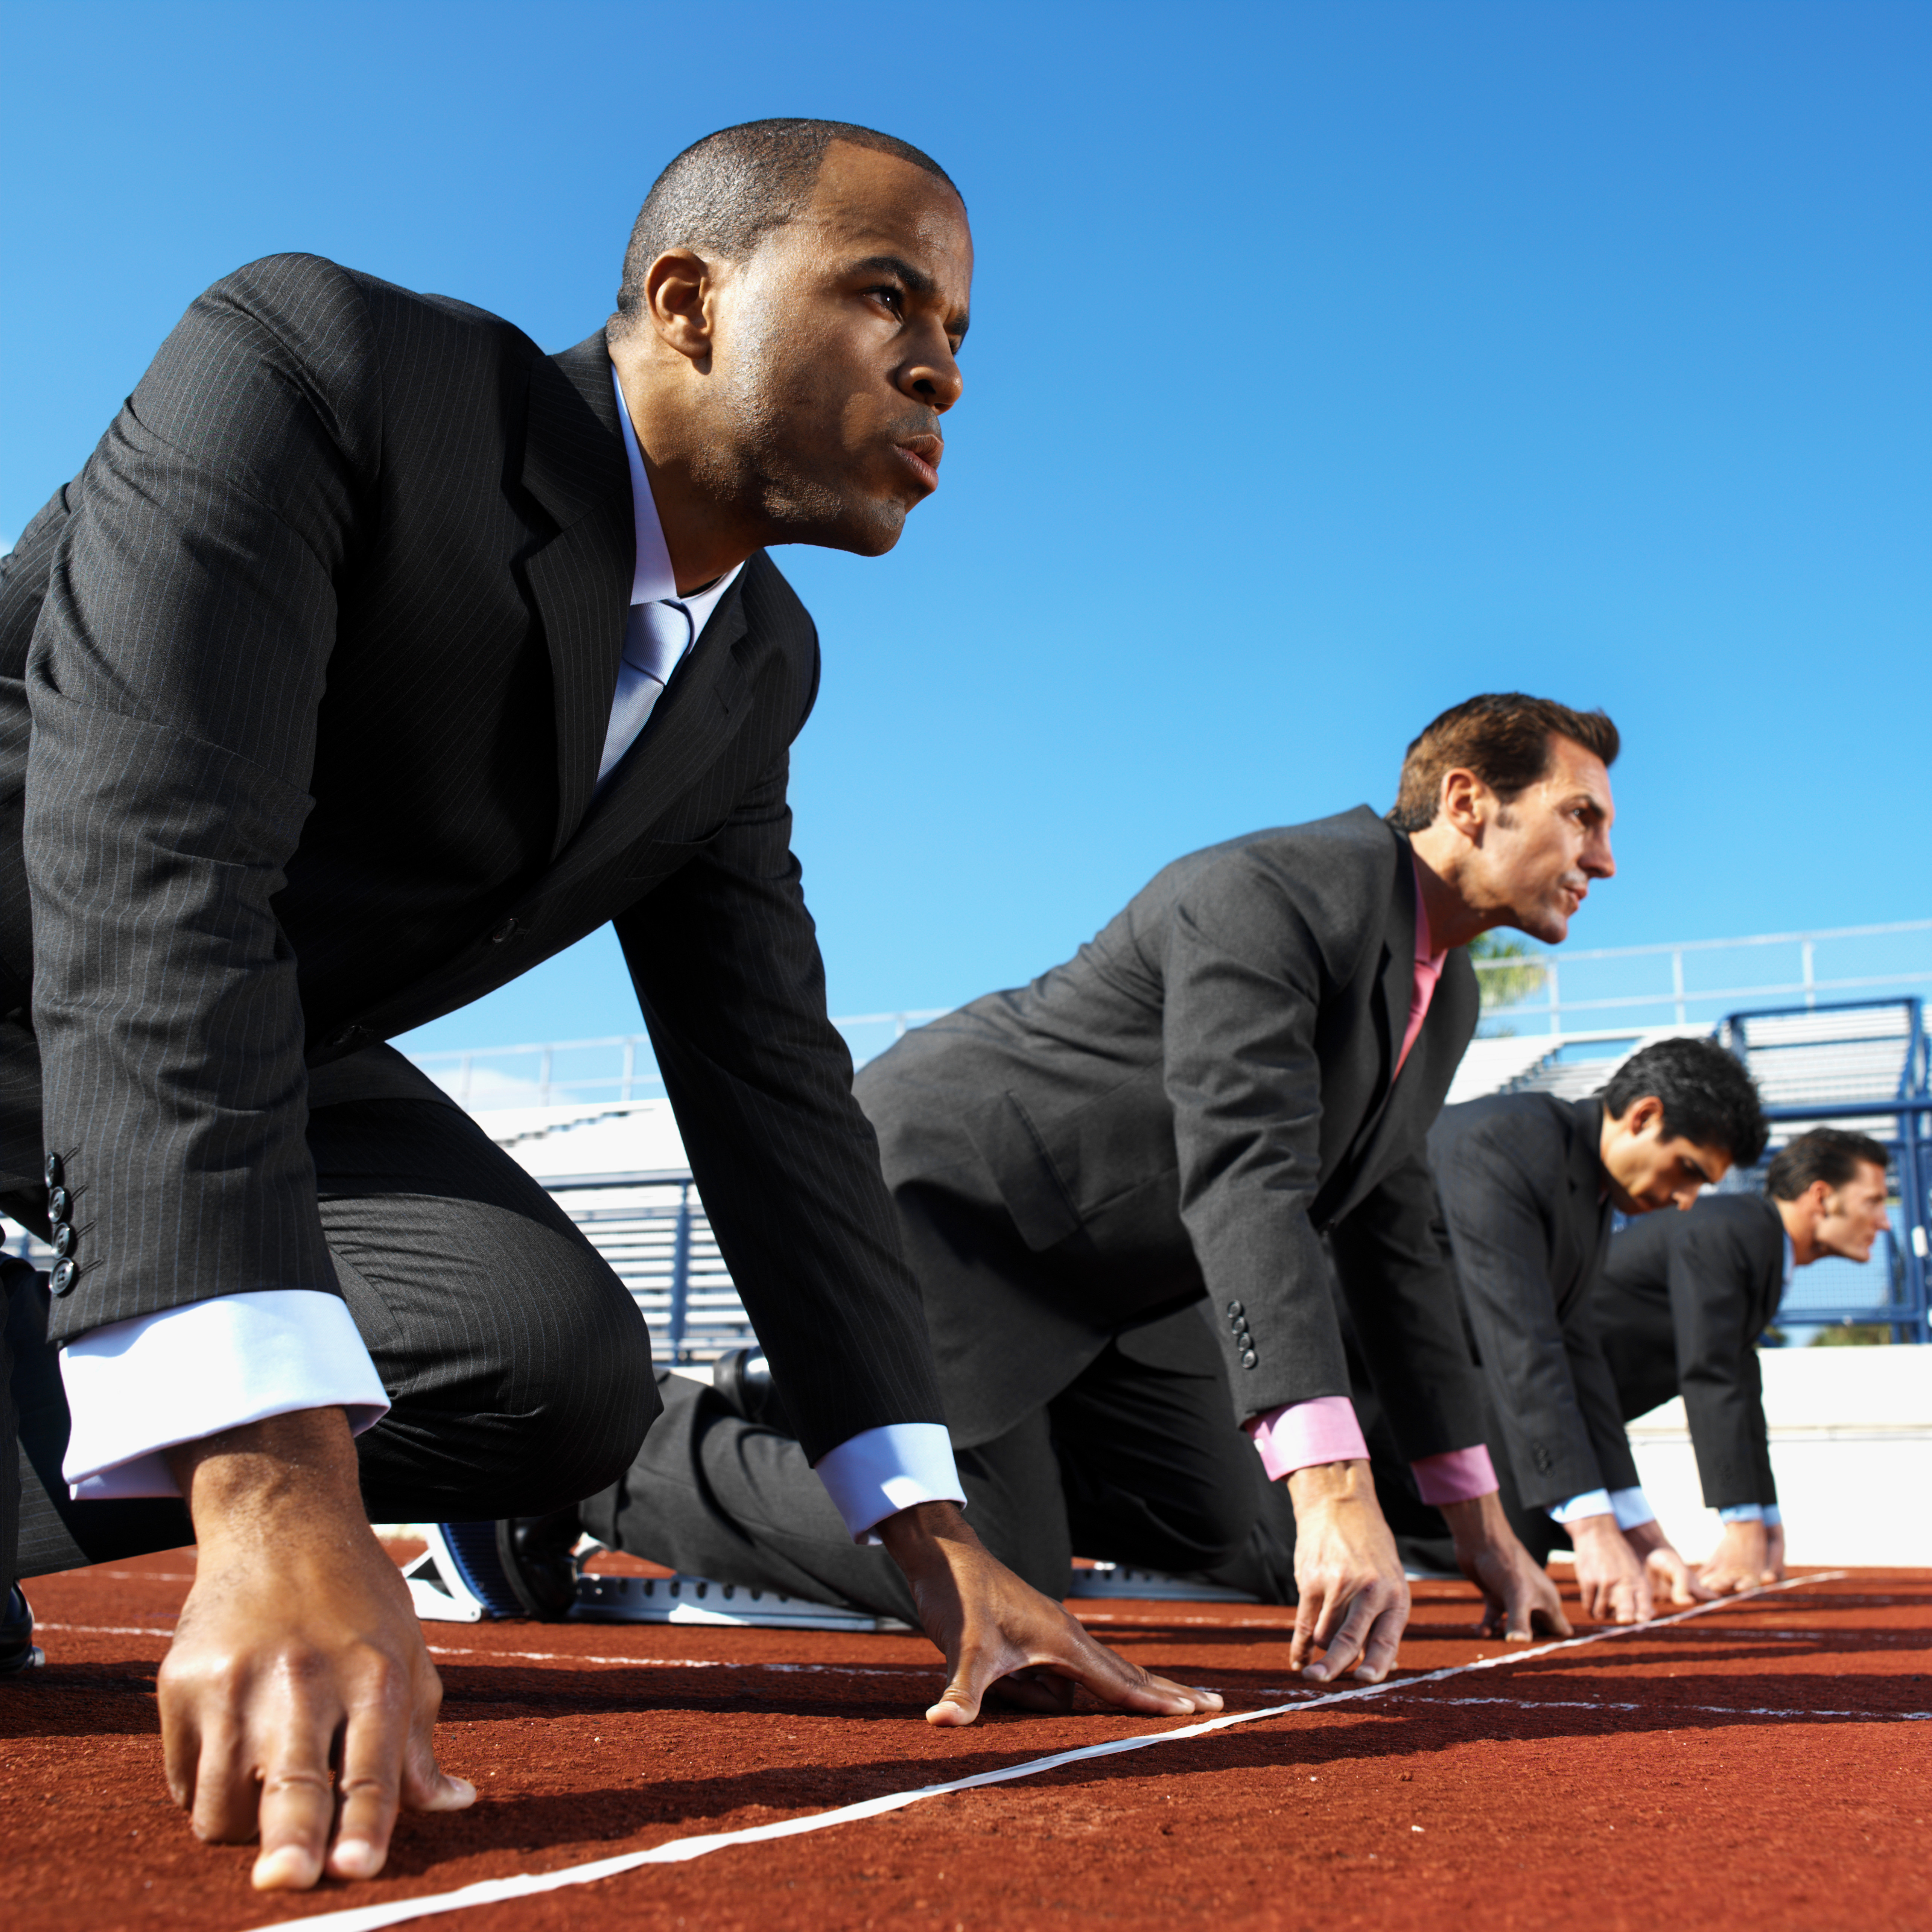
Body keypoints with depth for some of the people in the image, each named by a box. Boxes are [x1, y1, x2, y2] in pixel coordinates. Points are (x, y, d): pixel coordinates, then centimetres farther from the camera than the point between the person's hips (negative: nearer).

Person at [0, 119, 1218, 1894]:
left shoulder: (758, 670, -2)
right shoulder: (308, 365, -25)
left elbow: (767, 1069, -1)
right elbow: (147, 866, -37)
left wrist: (933, 1532, -5)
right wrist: (272, 1495, -47)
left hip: (270, 1064, 6)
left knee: (566, 1379, -18)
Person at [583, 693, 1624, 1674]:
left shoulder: (1446, 996, 7)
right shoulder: (1269, 894, -25)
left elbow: (1393, 1246, 12)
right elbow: (1243, 1181, -37)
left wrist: (1483, 1528, 9)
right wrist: (1335, 1492, -45)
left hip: (1094, 1269, 10)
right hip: (937, 1191, -10)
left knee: (1242, 1544, 7)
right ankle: (631, 1446, -1)